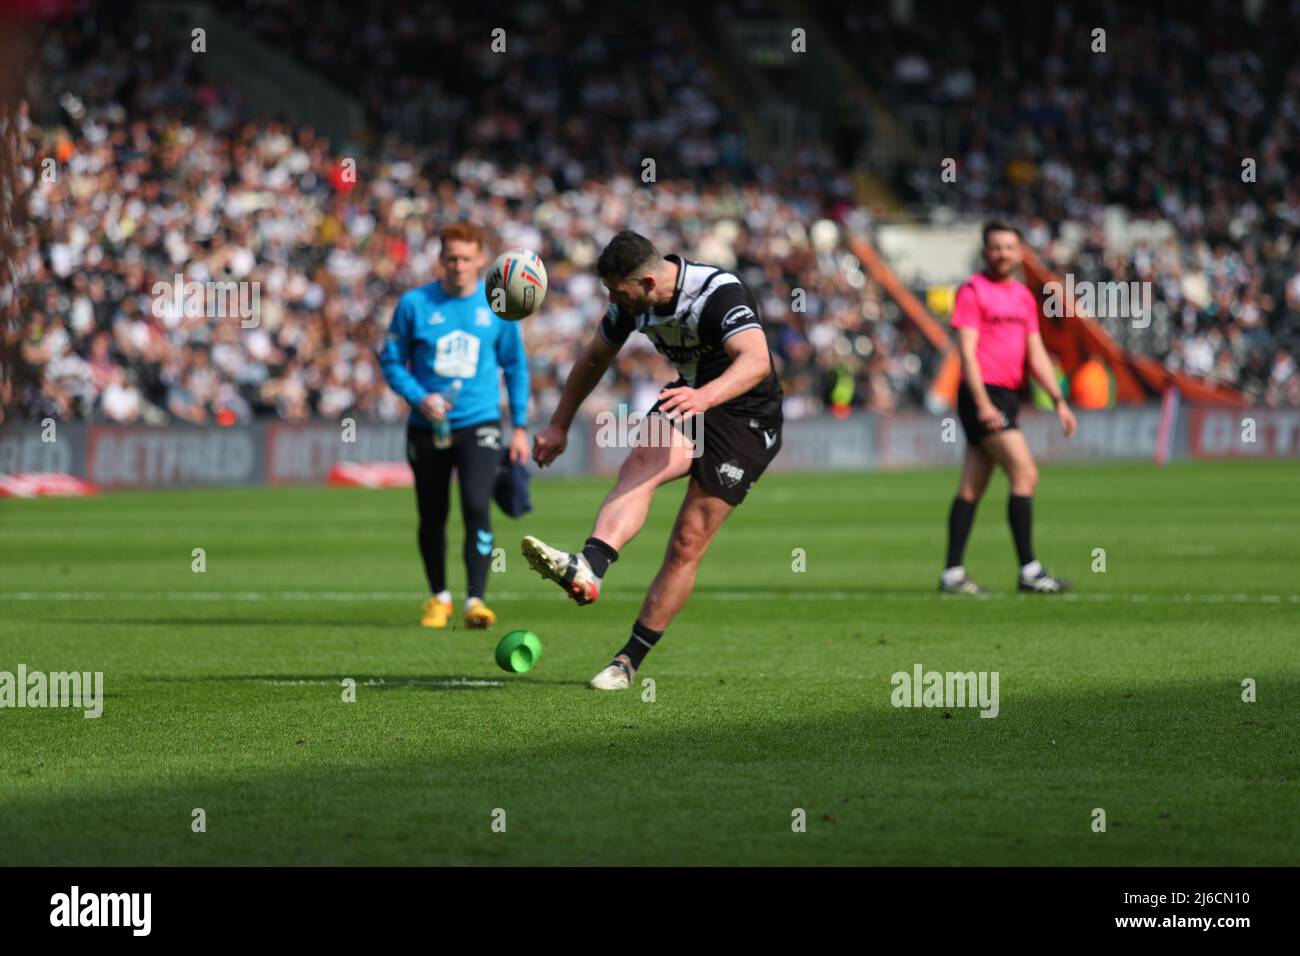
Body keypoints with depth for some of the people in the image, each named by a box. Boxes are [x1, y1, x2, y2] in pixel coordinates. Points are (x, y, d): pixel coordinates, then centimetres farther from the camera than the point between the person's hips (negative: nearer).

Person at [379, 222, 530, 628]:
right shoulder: (415, 304, -3)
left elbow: (516, 366, 10)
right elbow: (391, 360, 4)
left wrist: (520, 427, 7)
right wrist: (419, 398, -13)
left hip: (479, 424, -1)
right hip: (427, 427, 1)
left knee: (476, 507, -19)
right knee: (432, 516, 10)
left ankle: (475, 600, -17)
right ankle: (439, 597, 29)